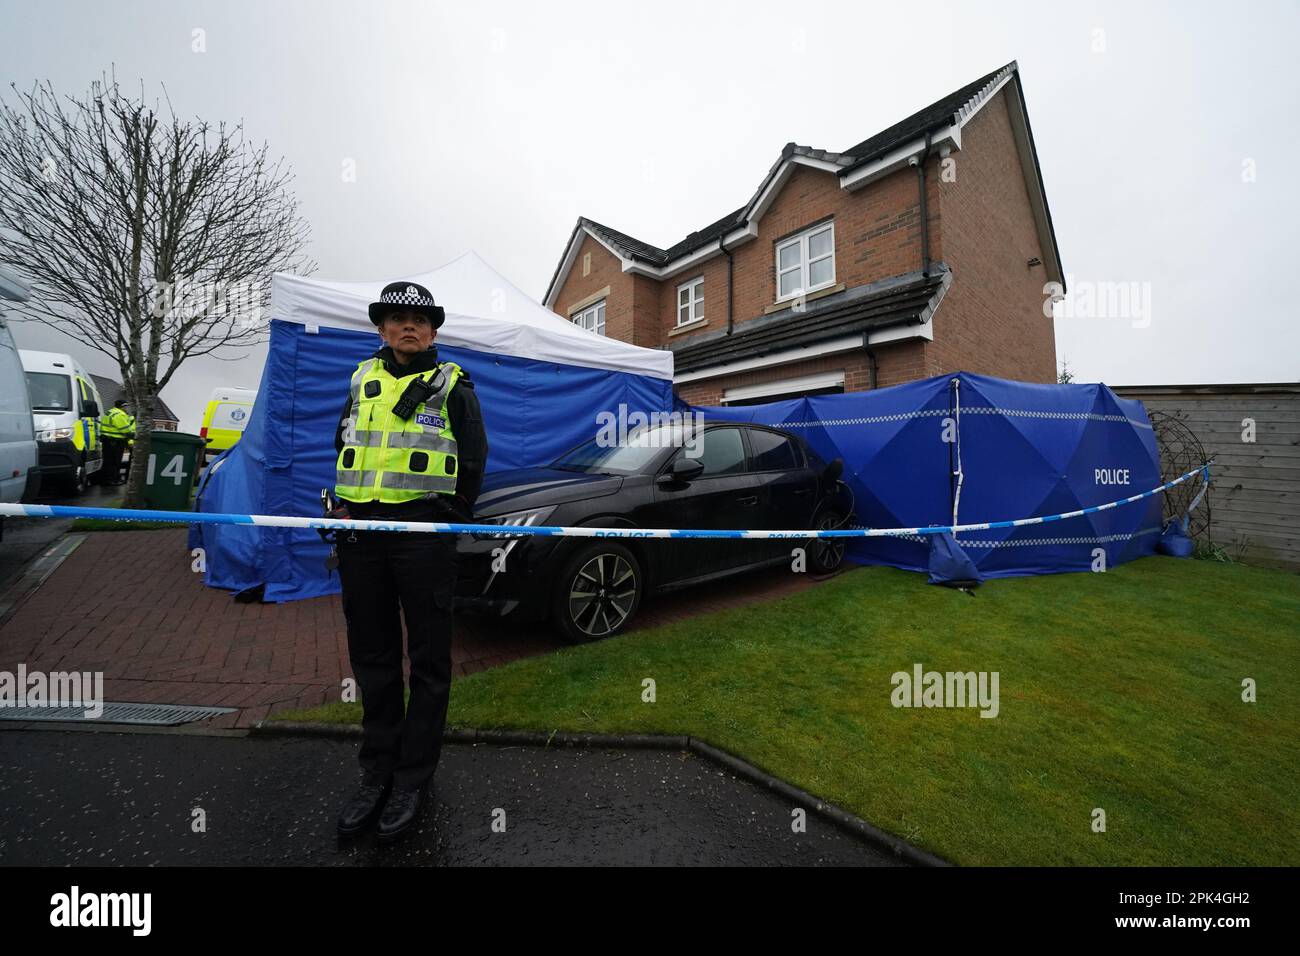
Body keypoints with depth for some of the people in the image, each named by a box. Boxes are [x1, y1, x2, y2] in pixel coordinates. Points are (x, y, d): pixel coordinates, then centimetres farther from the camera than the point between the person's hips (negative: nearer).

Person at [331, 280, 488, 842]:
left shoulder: (453, 384, 4)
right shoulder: (363, 379, 17)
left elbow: (473, 460, 0)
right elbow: (342, 446, 21)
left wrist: (449, 523, -5)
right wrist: (344, 508, 7)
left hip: (423, 530, -4)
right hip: (360, 530, 5)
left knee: (428, 658, 3)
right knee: (371, 655, 12)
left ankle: (414, 777, 20)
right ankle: (378, 771, 29)